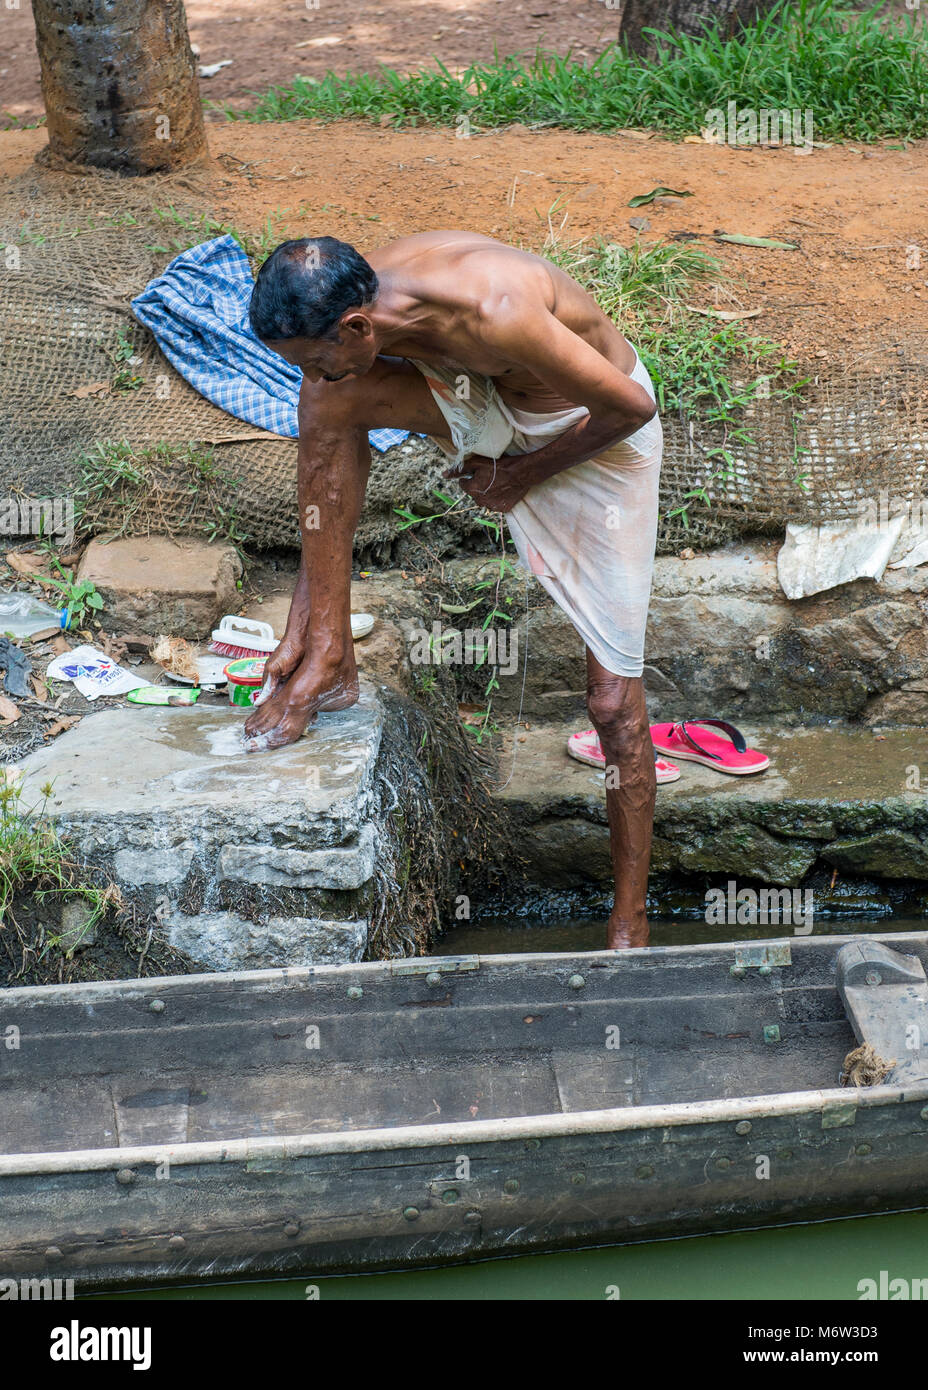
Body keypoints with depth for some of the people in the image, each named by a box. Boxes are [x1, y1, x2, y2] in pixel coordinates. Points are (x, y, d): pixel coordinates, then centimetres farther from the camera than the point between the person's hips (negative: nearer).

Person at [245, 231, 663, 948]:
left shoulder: (491, 314, -40)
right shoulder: (353, 300, -18)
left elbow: (630, 406, -25)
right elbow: (329, 475, -6)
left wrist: (523, 474, -11)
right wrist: (300, 625, -6)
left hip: (597, 428, -5)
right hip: (488, 404, 5)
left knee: (614, 699, -4)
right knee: (329, 402, -22)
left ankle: (630, 923, 13)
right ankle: (326, 661, -14)